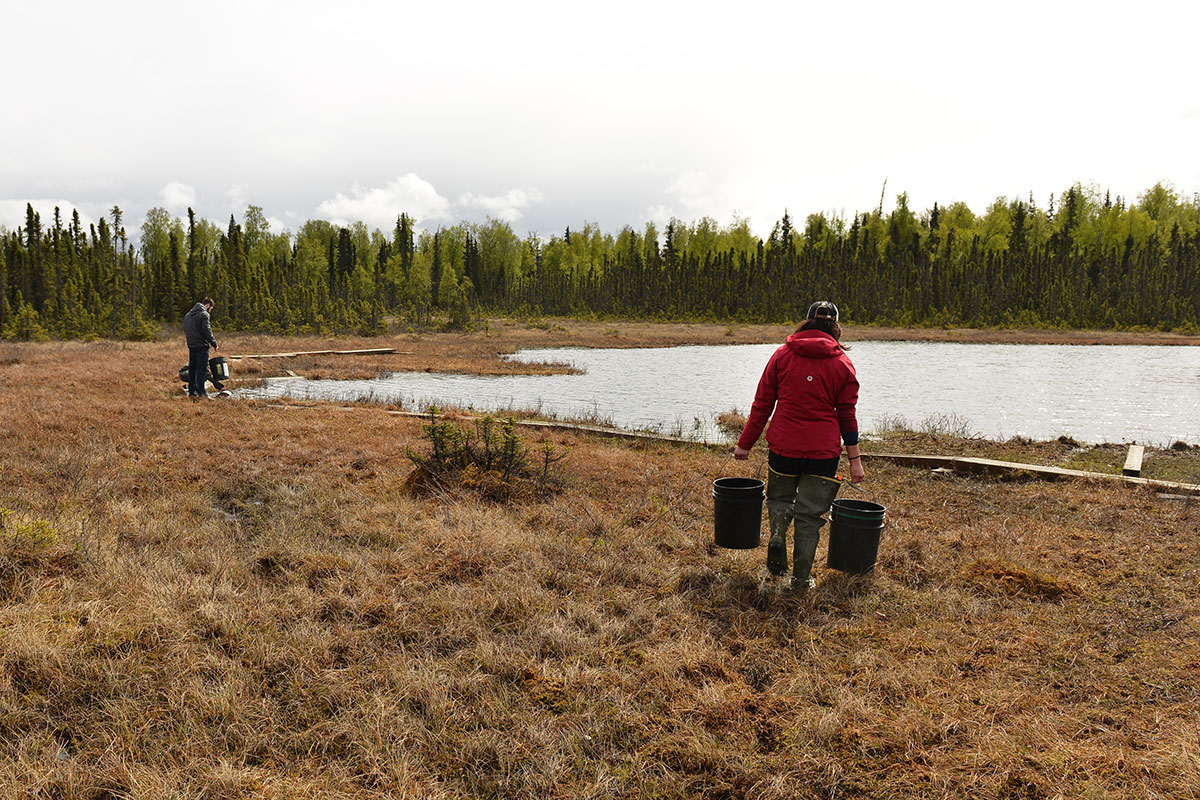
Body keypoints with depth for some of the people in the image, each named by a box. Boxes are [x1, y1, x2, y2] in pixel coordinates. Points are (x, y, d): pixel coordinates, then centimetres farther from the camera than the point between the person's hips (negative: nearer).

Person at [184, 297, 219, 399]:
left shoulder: (188, 315, 17)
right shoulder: (204, 314, -11)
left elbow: (185, 331, 19)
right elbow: (207, 331, -18)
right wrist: (214, 344, -12)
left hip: (191, 346, 8)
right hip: (201, 346, -8)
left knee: (192, 369, 11)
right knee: (201, 369, -5)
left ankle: (191, 392, 14)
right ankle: (201, 392, -5)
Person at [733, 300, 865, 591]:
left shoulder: (783, 354, 1)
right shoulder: (842, 363, 2)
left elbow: (762, 403, 1)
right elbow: (847, 414, 2)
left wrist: (745, 443, 7)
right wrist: (855, 459, 7)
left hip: (783, 445, 0)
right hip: (823, 450, 0)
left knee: (779, 497, 23)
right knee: (810, 513, 10)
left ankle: (777, 533, -6)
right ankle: (801, 579, 13)